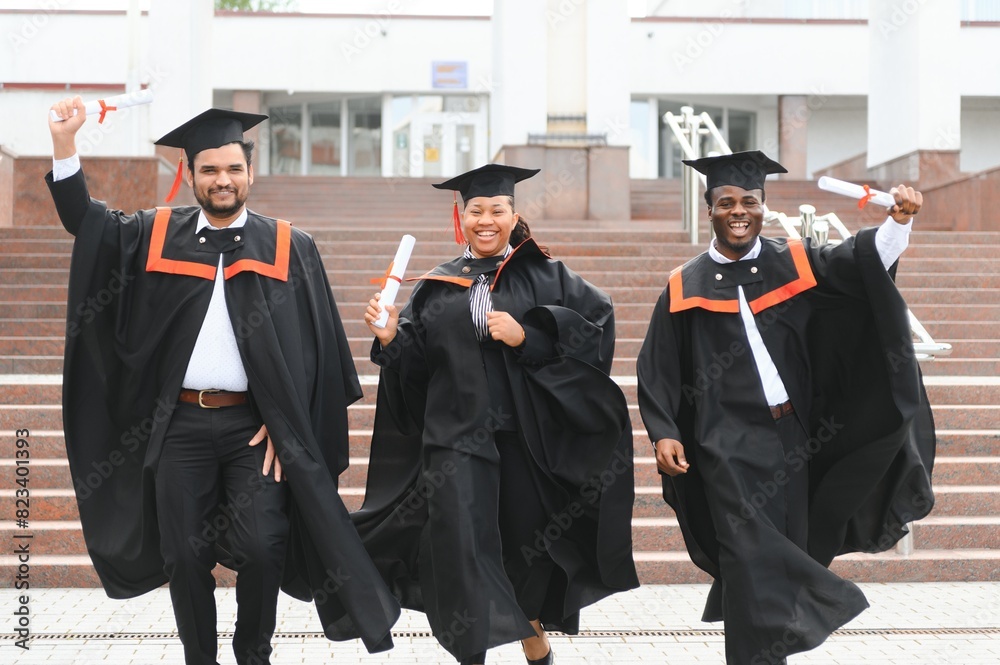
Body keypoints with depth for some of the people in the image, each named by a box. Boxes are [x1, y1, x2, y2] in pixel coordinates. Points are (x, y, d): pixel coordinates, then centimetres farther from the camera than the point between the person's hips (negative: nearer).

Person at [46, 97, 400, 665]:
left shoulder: (288, 247, 2)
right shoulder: (156, 234, 8)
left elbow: (312, 346, 2)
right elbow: (84, 220, 9)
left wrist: (283, 423, -4)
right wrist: (64, 144, -6)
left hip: (253, 425, -1)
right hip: (179, 425, 2)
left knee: (260, 549, -6)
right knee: (185, 554, 5)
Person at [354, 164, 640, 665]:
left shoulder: (546, 278, 3)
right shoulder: (436, 288, 8)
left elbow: (594, 325, -10)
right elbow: (416, 365, 7)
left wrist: (527, 337, -17)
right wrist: (392, 338, -12)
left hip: (527, 437, 0)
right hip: (457, 440, 0)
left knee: (526, 546, 15)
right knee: (463, 554, -9)